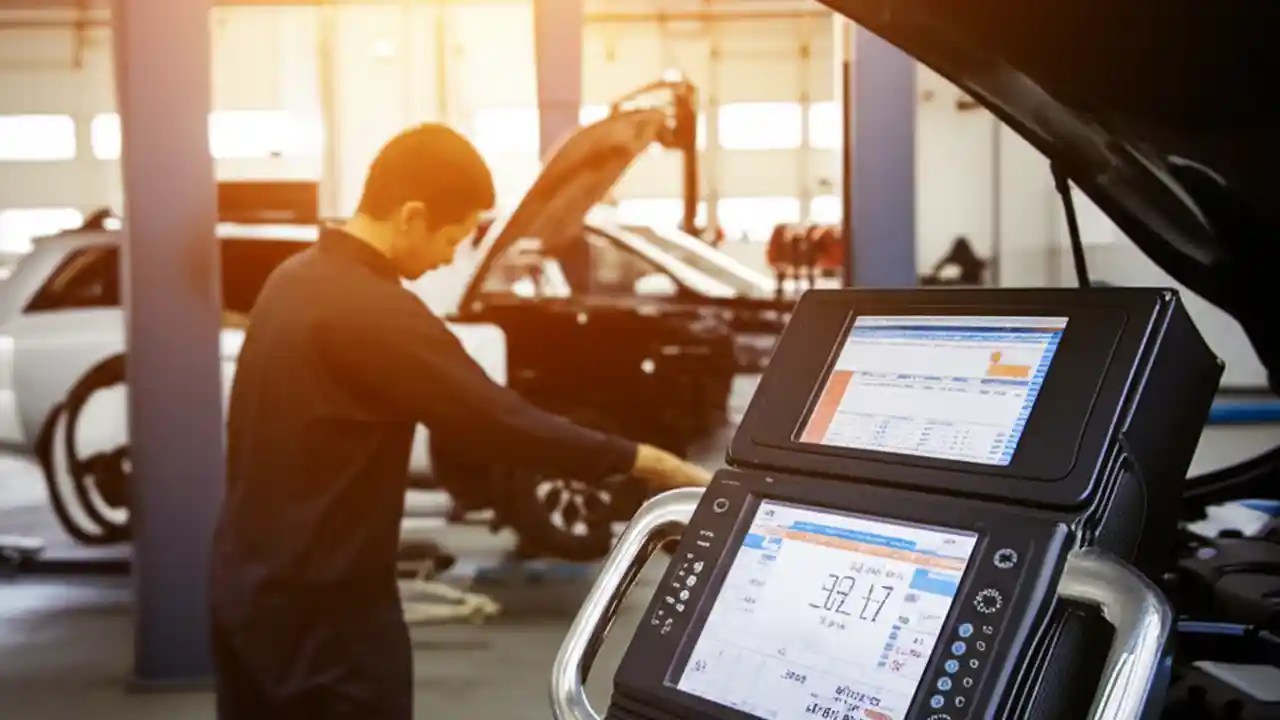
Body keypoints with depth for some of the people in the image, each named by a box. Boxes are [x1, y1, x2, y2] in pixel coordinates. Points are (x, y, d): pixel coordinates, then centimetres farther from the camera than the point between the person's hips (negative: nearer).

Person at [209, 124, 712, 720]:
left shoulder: (292, 279, 6)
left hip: (244, 586, 9)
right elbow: (499, 420, -24)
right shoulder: (377, 313, -23)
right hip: (325, 607, -9)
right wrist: (643, 461, -17)